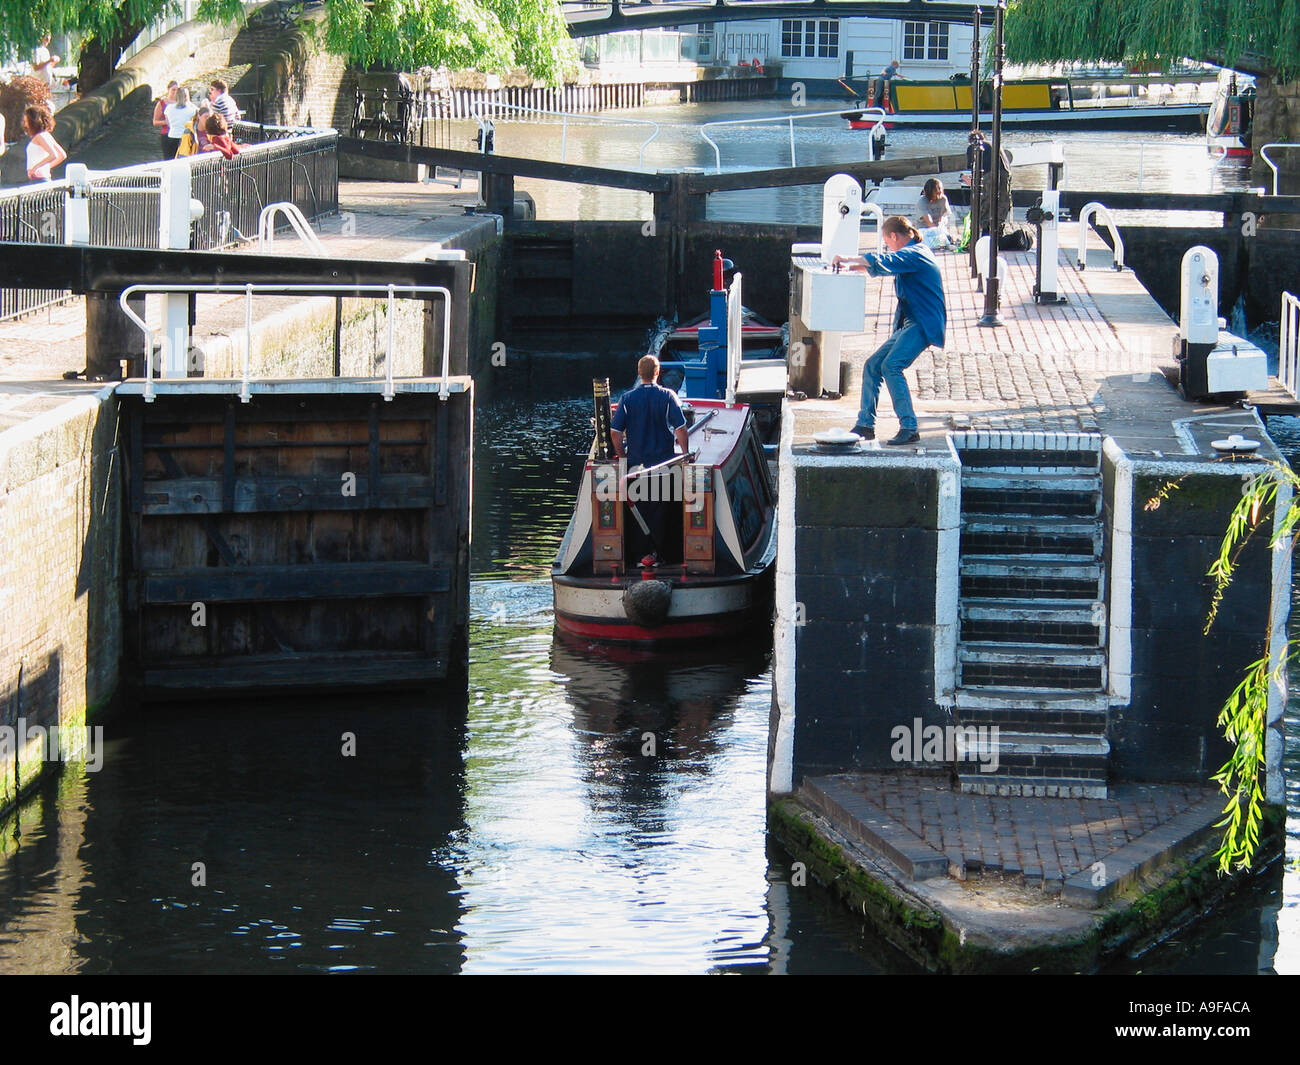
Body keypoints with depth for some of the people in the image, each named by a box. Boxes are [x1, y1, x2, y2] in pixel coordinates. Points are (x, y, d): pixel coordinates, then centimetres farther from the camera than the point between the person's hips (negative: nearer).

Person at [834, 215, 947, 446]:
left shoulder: (913, 254, -14)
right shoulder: (911, 254, 20)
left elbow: (882, 264, -29)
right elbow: (880, 268, 36)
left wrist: (848, 259, -19)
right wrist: (852, 267, 27)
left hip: (923, 324, -11)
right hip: (909, 323, 11)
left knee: (891, 366, -24)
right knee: (872, 365, 5)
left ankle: (909, 428, -23)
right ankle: (865, 425, 9)